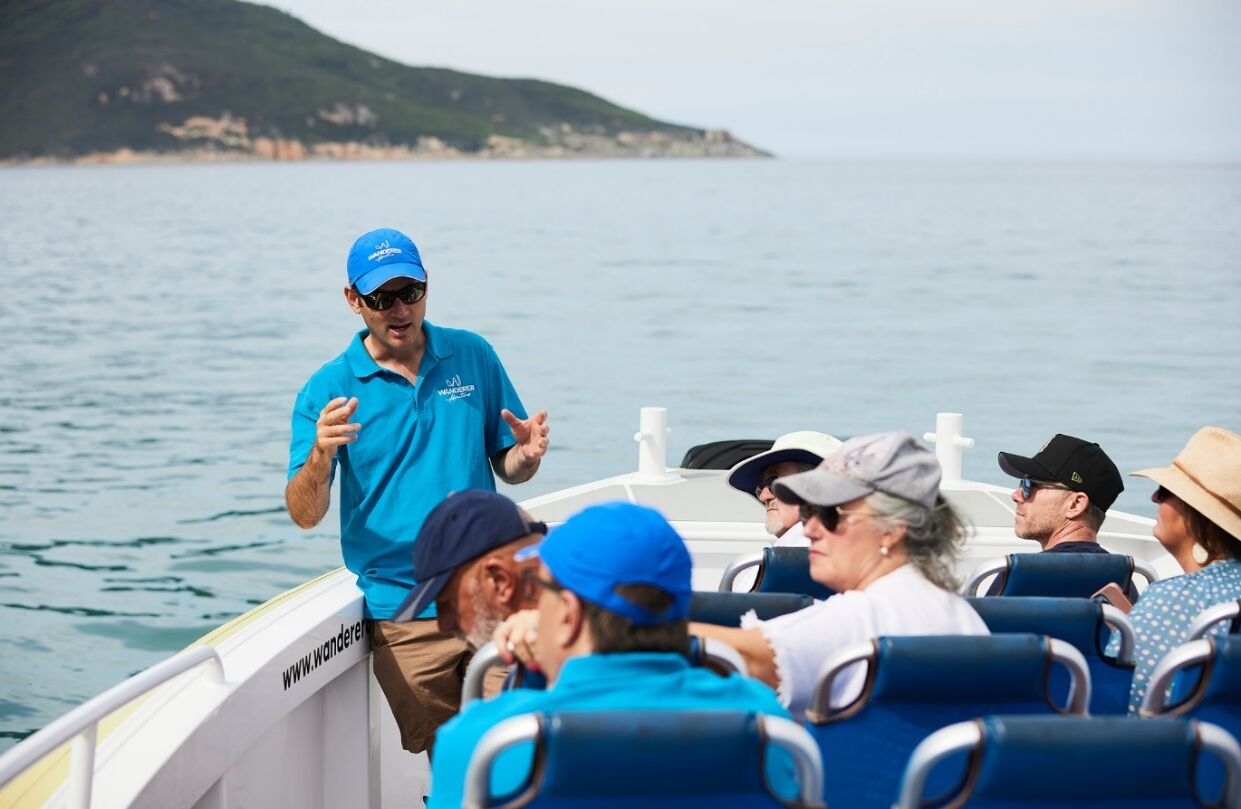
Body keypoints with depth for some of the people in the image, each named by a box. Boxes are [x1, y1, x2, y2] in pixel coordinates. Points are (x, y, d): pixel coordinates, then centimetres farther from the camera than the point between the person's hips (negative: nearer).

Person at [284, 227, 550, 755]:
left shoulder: (473, 357, 7)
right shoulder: (328, 391, 0)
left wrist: (525, 458, -11)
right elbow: (304, 515, -6)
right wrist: (320, 456, -26)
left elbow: (505, 468, 12)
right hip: (403, 611, -1)